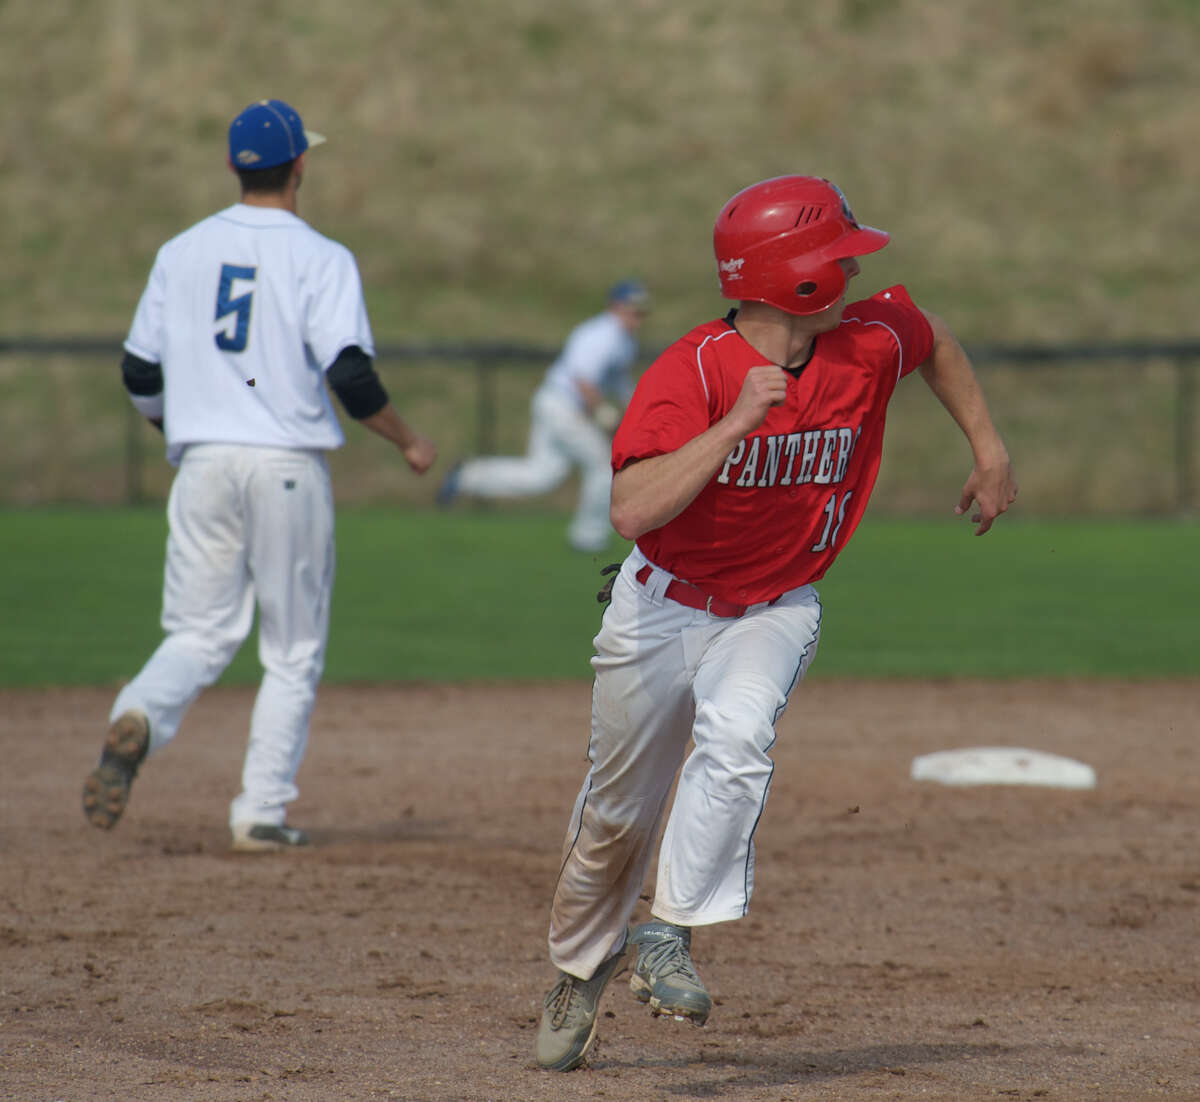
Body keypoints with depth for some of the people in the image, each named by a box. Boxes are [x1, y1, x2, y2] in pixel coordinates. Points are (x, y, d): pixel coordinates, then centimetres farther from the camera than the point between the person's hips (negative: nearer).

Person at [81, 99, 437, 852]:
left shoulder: (183, 252, 8)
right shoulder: (320, 259, -6)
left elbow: (141, 376, 10)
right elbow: (350, 373, -15)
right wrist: (408, 442, 0)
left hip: (203, 466, 3)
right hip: (289, 467, -3)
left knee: (199, 635, 8)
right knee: (294, 652, 8)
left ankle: (137, 721, -23)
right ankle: (262, 812, 3)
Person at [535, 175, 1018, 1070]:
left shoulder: (872, 343, -12)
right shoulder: (689, 374, -26)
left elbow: (934, 340, 14)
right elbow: (635, 510, -39)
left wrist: (989, 450, 11)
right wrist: (737, 421, -42)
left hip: (778, 610, 2)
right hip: (665, 604, -1)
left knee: (736, 736, -31)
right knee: (619, 812, 11)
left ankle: (669, 935, -24)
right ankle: (580, 966, 37)